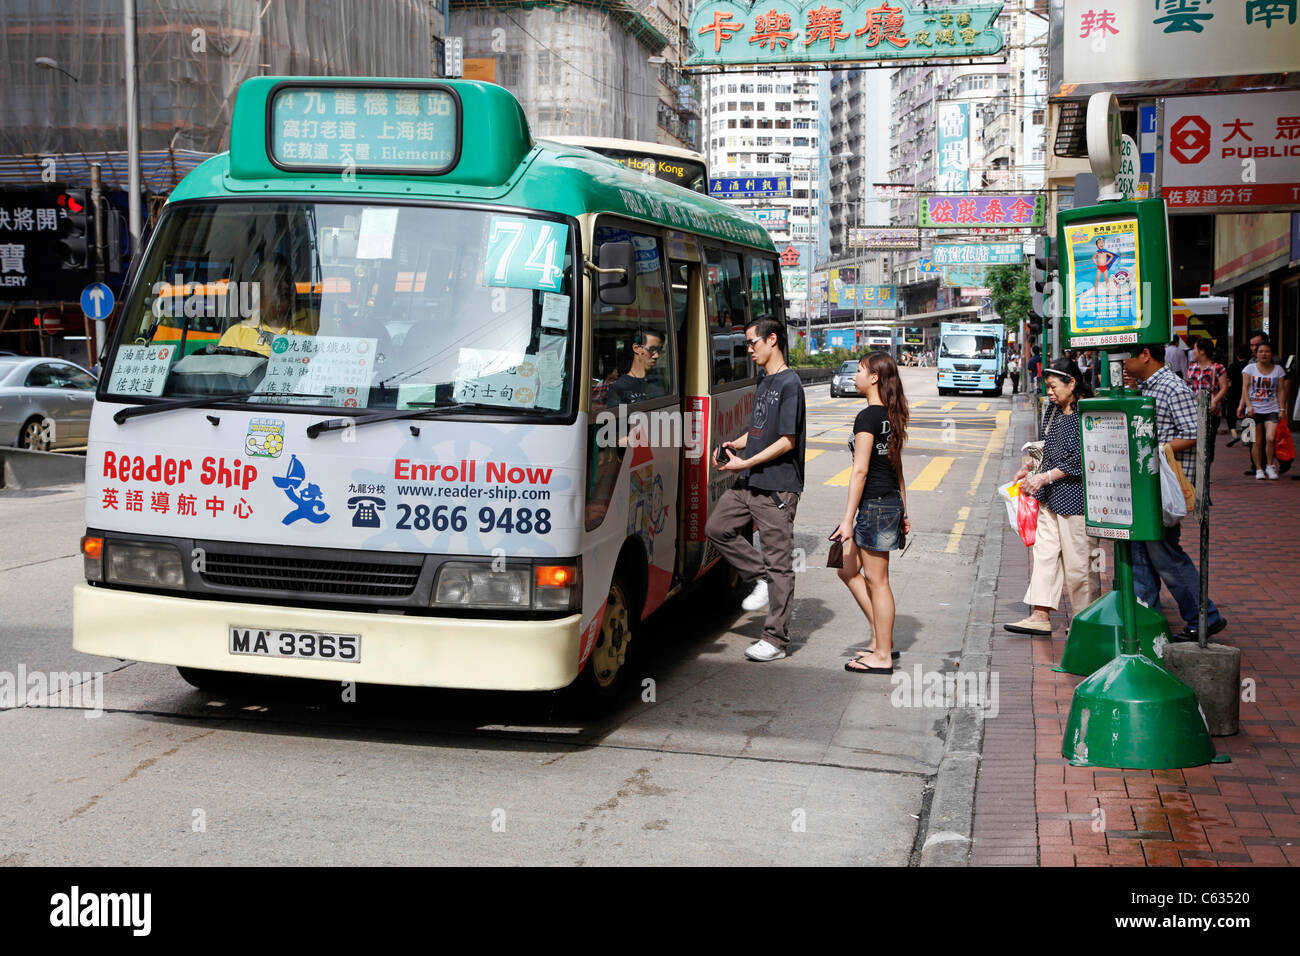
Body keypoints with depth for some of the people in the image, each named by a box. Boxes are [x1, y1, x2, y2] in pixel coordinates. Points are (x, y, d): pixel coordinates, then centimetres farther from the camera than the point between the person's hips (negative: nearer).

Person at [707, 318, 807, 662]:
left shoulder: (789, 384, -13)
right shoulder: (763, 381, 15)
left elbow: (786, 441, -17)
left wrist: (746, 463, -17)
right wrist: (733, 446, 5)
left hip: (778, 486, -9)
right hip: (750, 483, 9)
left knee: (779, 561, -2)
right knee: (717, 527, 12)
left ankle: (776, 640, 3)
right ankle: (761, 580, 21)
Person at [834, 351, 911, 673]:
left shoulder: (867, 417, -15)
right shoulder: (891, 417, 12)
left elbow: (860, 470, -18)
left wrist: (848, 519, -17)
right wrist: (903, 513, 23)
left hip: (875, 504, -9)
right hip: (891, 502, 9)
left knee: (876, 580, 0)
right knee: (847, 569, 17)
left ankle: (883, 656, 8)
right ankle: (881, 638, 20)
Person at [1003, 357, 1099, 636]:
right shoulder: (1052, 410, 11)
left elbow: (1080, 458, -18)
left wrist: (1046, 477, -18)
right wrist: (1029, 470, 11)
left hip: (1075, 497, -8)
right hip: (1049, 496, 8)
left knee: (1078, 559, 0)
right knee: (1044, 551, 5)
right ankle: (1041, 616, 6)